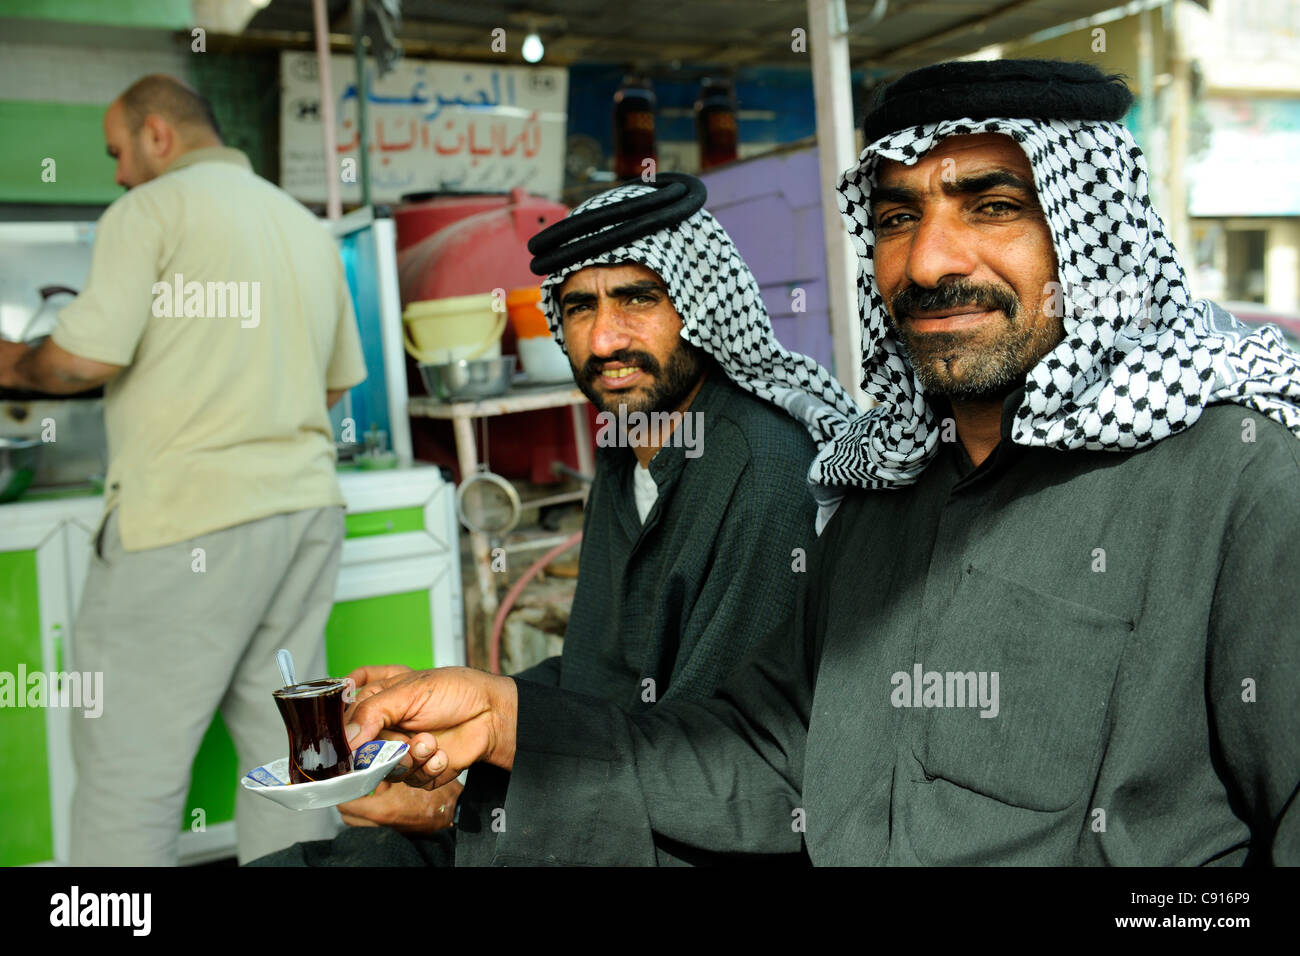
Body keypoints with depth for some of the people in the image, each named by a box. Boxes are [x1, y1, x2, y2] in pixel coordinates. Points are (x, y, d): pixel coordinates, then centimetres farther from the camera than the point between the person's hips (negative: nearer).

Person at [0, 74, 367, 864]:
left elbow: (87, 359, -12)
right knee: (287, 744, 13)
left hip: (188, 520, -7)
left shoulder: (152, 211, -4)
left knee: (131, 762, 3)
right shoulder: (307, 225, 16)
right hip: (307, 507, 7)